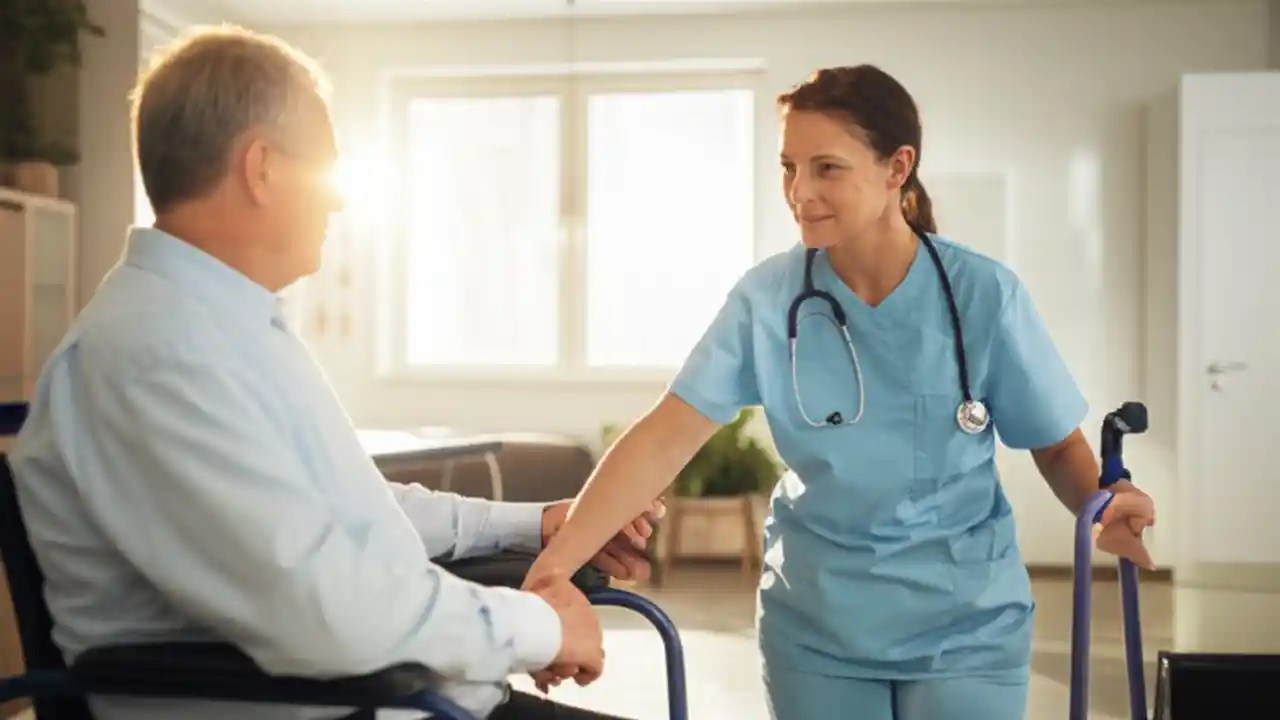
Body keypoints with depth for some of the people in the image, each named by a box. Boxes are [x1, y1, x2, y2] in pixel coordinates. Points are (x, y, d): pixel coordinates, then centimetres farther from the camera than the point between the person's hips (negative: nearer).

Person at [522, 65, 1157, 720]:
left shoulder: (983, 294, -12)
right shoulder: (767, 297, -9)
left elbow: (1058, 444, -1)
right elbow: (665, 437, -16)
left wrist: (1104, 507, -23)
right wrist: (556, 562, -26)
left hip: (964, 626, -1)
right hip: (815, 627, 2)